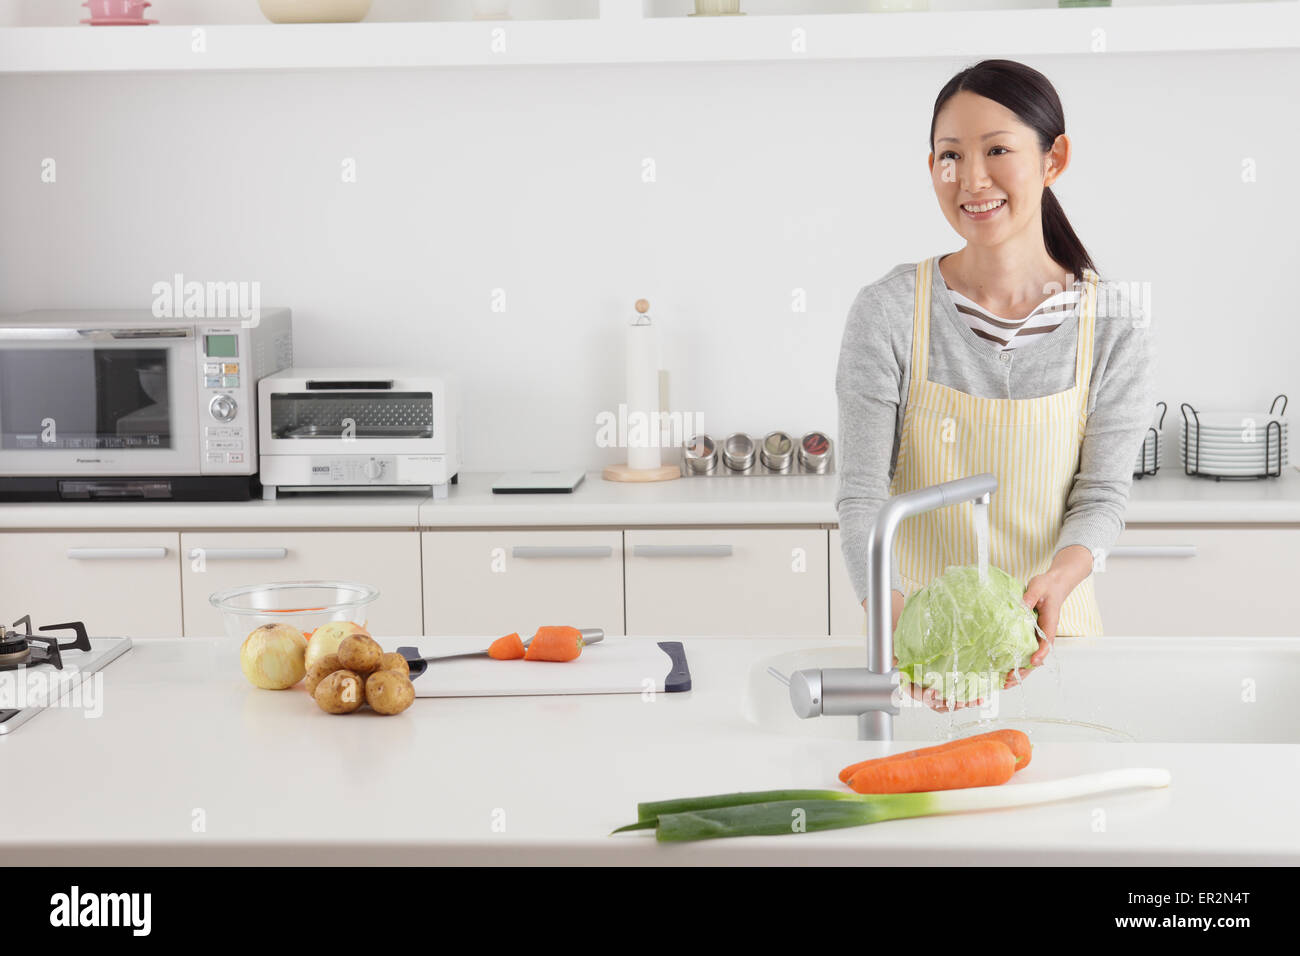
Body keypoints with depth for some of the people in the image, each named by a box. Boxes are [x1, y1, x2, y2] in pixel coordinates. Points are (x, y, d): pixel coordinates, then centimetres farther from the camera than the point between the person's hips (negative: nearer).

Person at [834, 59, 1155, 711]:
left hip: (1051, 632, 1)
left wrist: (1057, 579, -23)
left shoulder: (1112, 321, -3)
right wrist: (896, 626, -27)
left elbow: (1103, 492, -1)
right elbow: (861, 495, -10)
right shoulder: (888, 312, -8)